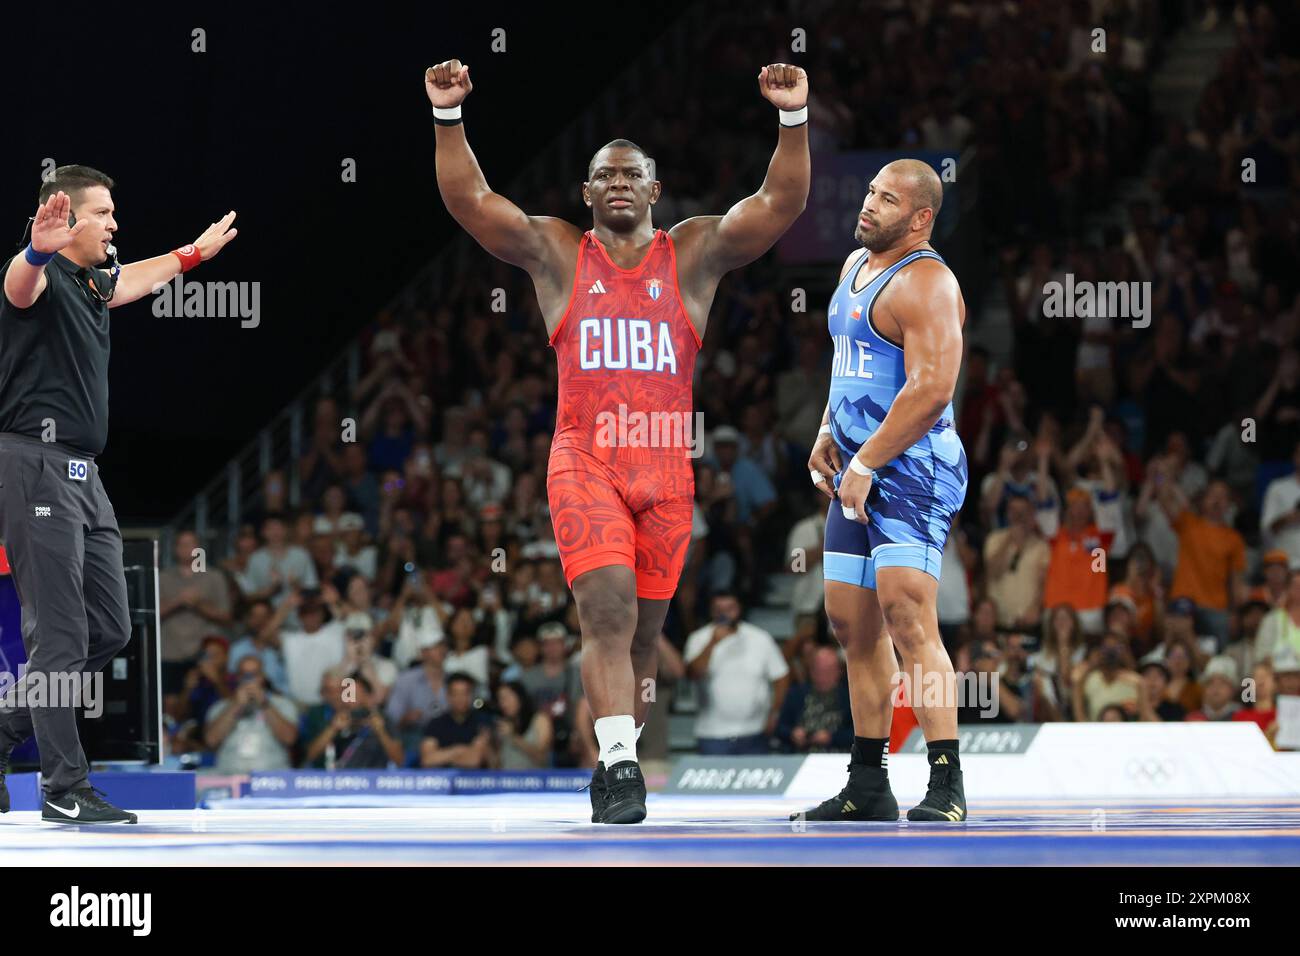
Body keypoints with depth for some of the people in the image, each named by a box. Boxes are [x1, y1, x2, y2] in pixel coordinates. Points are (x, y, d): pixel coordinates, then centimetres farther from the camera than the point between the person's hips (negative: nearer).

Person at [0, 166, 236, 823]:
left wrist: (196, 252, 55)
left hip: (84, 474, 10)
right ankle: (65, 789, -5)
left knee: (109, 629, 11)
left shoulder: (95, 281, 15)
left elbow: (132, 279, 40)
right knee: (60, 635, -9)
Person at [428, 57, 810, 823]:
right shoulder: (557, 253, 7)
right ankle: (621, 766, -24)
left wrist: (795, 119, -16)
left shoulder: (695, 254, 7)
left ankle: (616, 762, 24)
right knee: (608, 608, -20)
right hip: (584, 462, -2)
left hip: (666, 469, 2)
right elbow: (469, 200, -1)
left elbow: (781, 204, -3)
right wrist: (448, 117, -13)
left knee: (644, 629, 7)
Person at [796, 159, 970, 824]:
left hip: (912, 470, -10)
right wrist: (828, 433, 15)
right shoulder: (856, 266, 16)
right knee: (852, 624, 13)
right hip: (858, 470, 10)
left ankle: (947, 790, -21)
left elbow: (932, 388, -23)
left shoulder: (924, 283, -14)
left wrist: (867, 462, -19)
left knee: (907, 618, -19)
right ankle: (867, 789, 22)